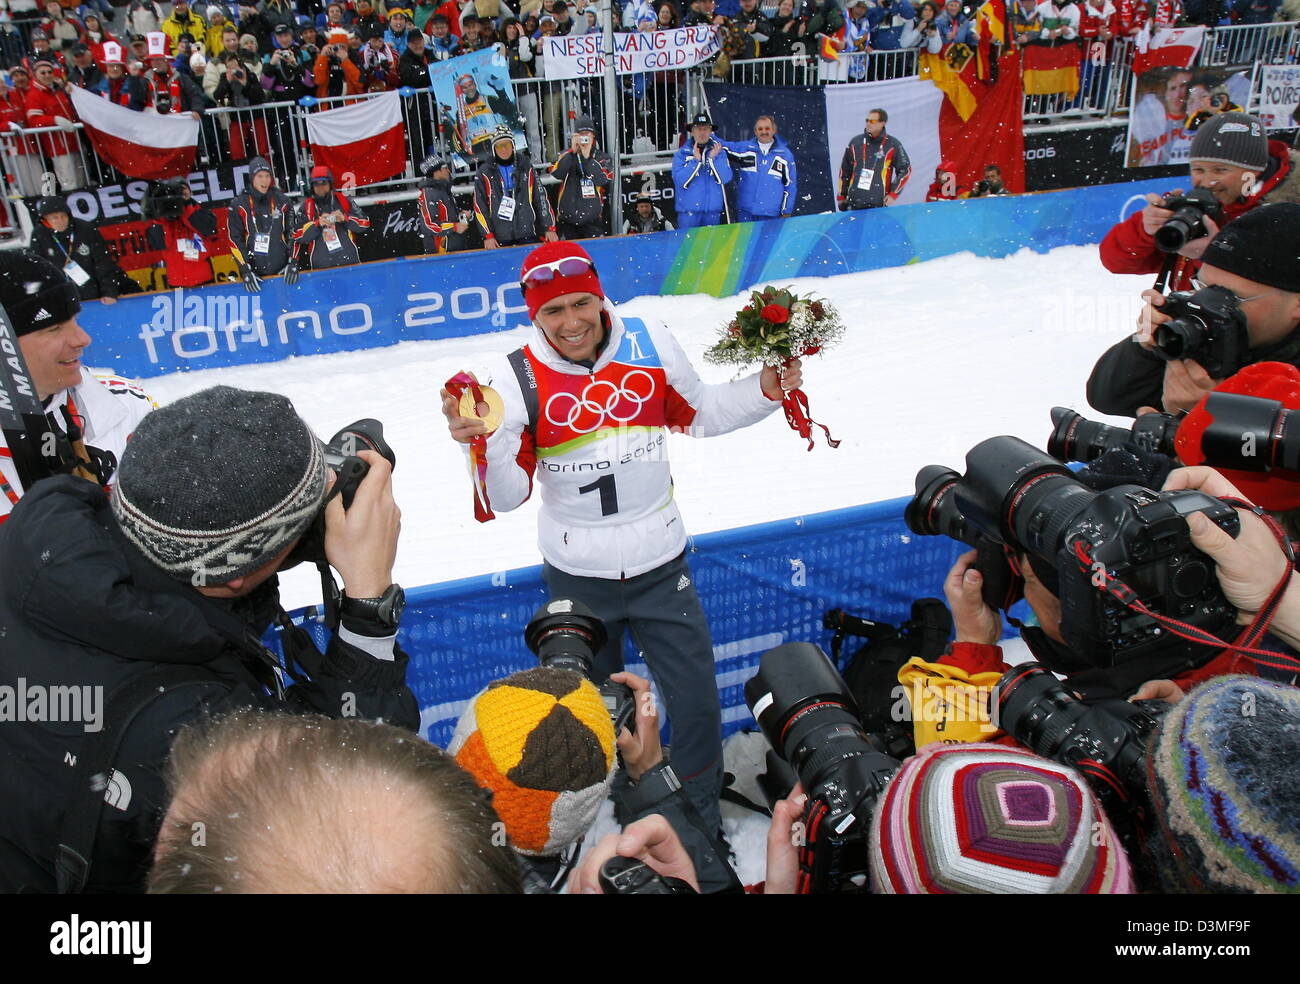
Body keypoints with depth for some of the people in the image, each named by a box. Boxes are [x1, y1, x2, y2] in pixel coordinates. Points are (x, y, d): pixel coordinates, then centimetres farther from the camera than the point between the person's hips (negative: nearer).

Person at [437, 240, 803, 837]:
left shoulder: (650, 345, -9)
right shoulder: (517, 379, -15)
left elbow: (698, 413, 7)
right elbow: (507, 495, -16)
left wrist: (765, 389, -6)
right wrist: (481, 443, -34)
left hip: (659, 564, 1)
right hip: (577, 576, -1)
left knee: (696, 704, 10)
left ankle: (702, 823, 36)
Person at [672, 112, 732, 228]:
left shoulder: (719, 152, 7)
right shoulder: (682, 153, 2)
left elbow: (726, 178, -3)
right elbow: (679, 180, -10)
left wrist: (713, 158, -15)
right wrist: (696, 160, -16)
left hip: (713, 211, 2)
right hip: (689, 211, -2)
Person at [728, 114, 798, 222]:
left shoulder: (785, 153, 5)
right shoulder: (744, 148, 4)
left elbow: (790, 184, 7)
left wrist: (786, 211, 4)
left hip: (771, 214, 0)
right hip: (746, 212, 1)